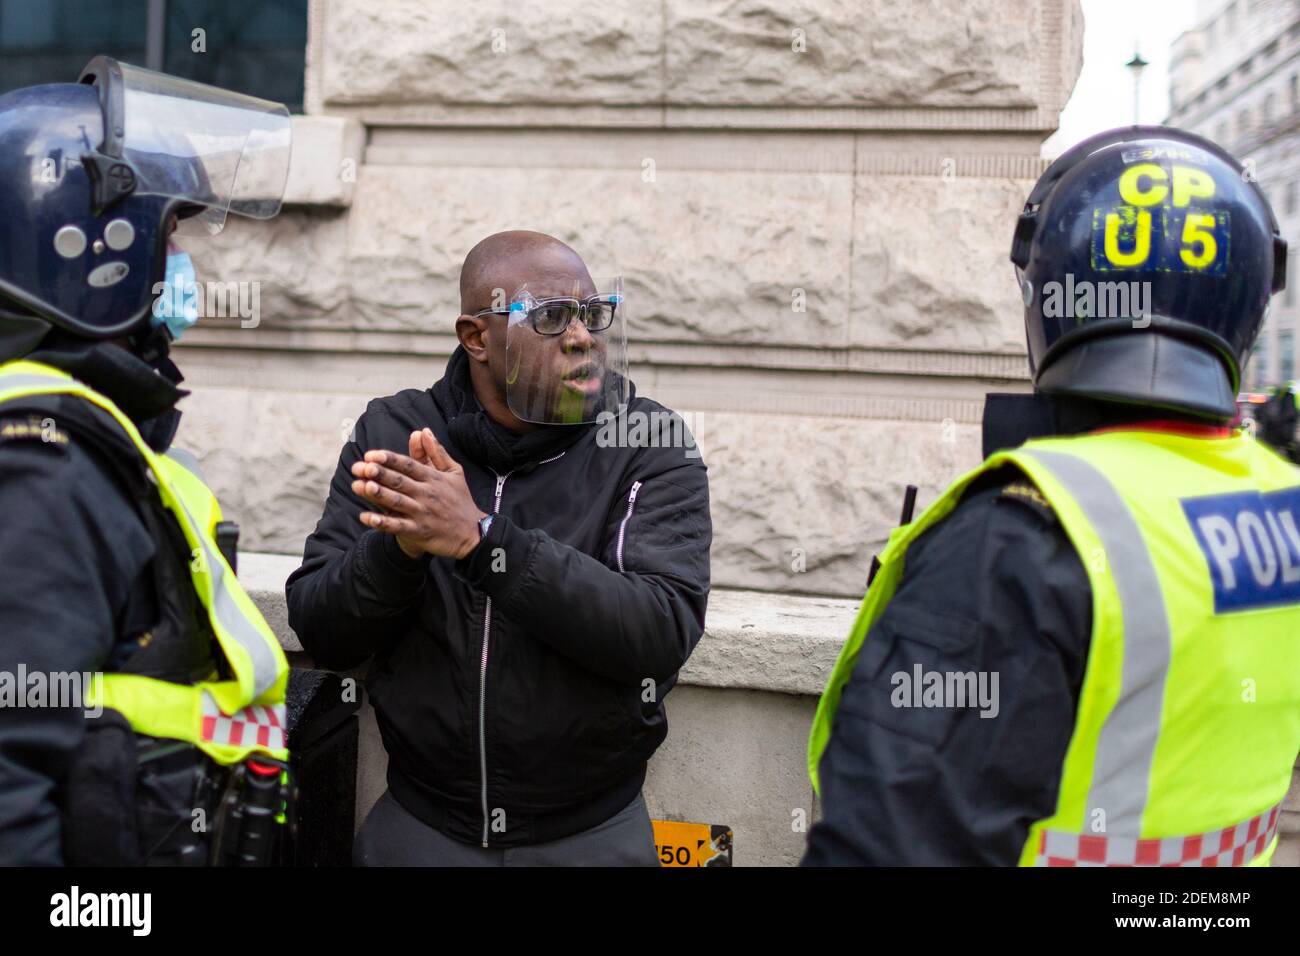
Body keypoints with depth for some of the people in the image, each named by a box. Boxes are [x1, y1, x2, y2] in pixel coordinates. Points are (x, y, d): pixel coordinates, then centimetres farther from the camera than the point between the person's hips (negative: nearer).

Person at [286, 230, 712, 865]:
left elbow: (663, 633, -24)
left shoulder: (650, 445, -11)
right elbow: (318, 632, -7)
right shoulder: (394, 433, -4)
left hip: (592, 834, -1)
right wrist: (401, 546, -26)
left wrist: (481, 539, -32)